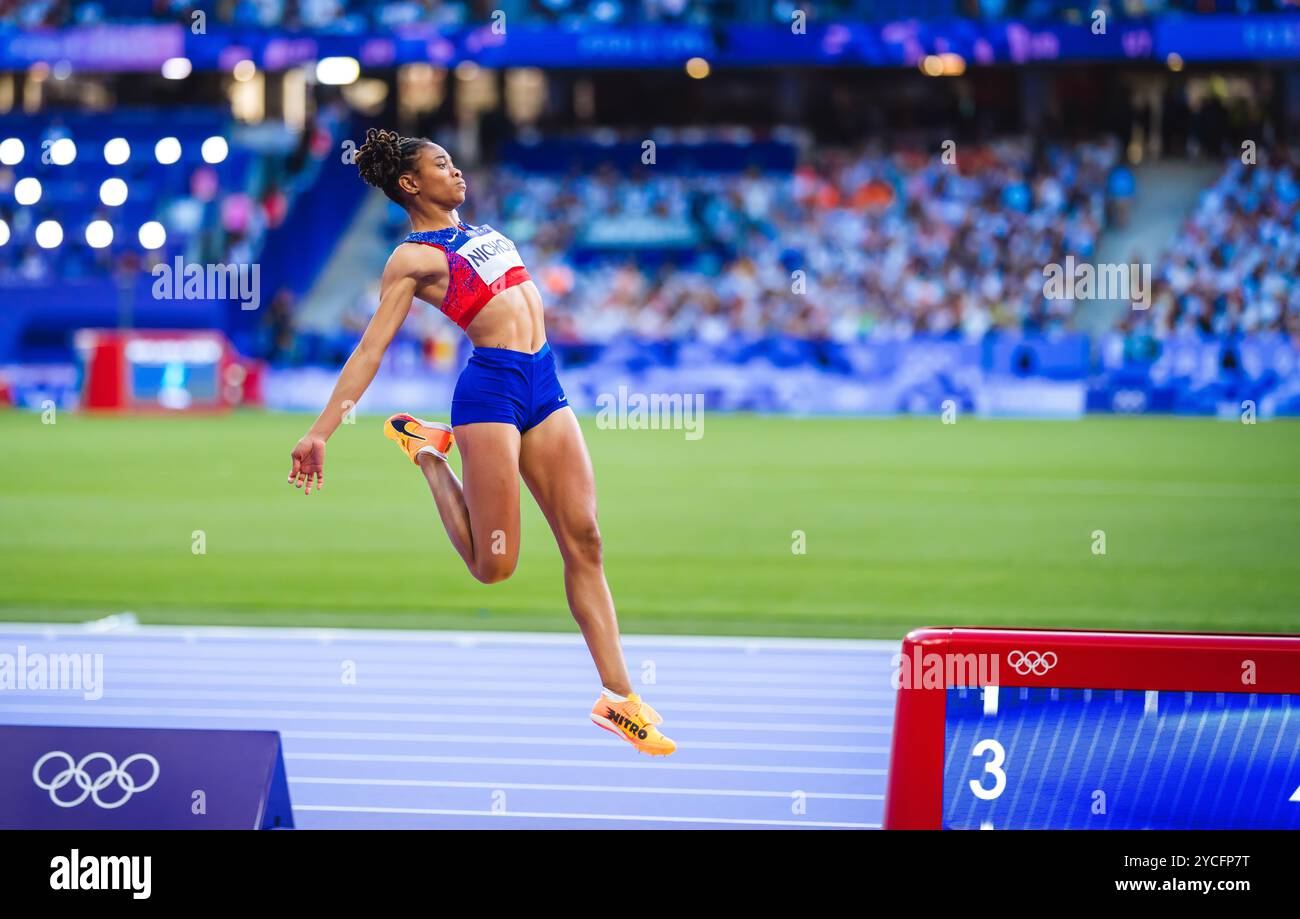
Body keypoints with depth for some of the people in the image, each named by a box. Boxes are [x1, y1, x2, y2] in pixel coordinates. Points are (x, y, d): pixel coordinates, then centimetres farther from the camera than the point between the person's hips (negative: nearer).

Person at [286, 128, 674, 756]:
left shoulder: (475, 231, 20)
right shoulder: (413, 258, -3)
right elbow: (370, 349, -8)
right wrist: (320, 431, -14)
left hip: (543, 387, 7)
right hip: (491, 388, -7)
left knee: (584, 543, 0)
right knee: (494, 564, -7)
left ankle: (618, 697, 0)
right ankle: (425, 453, 19)